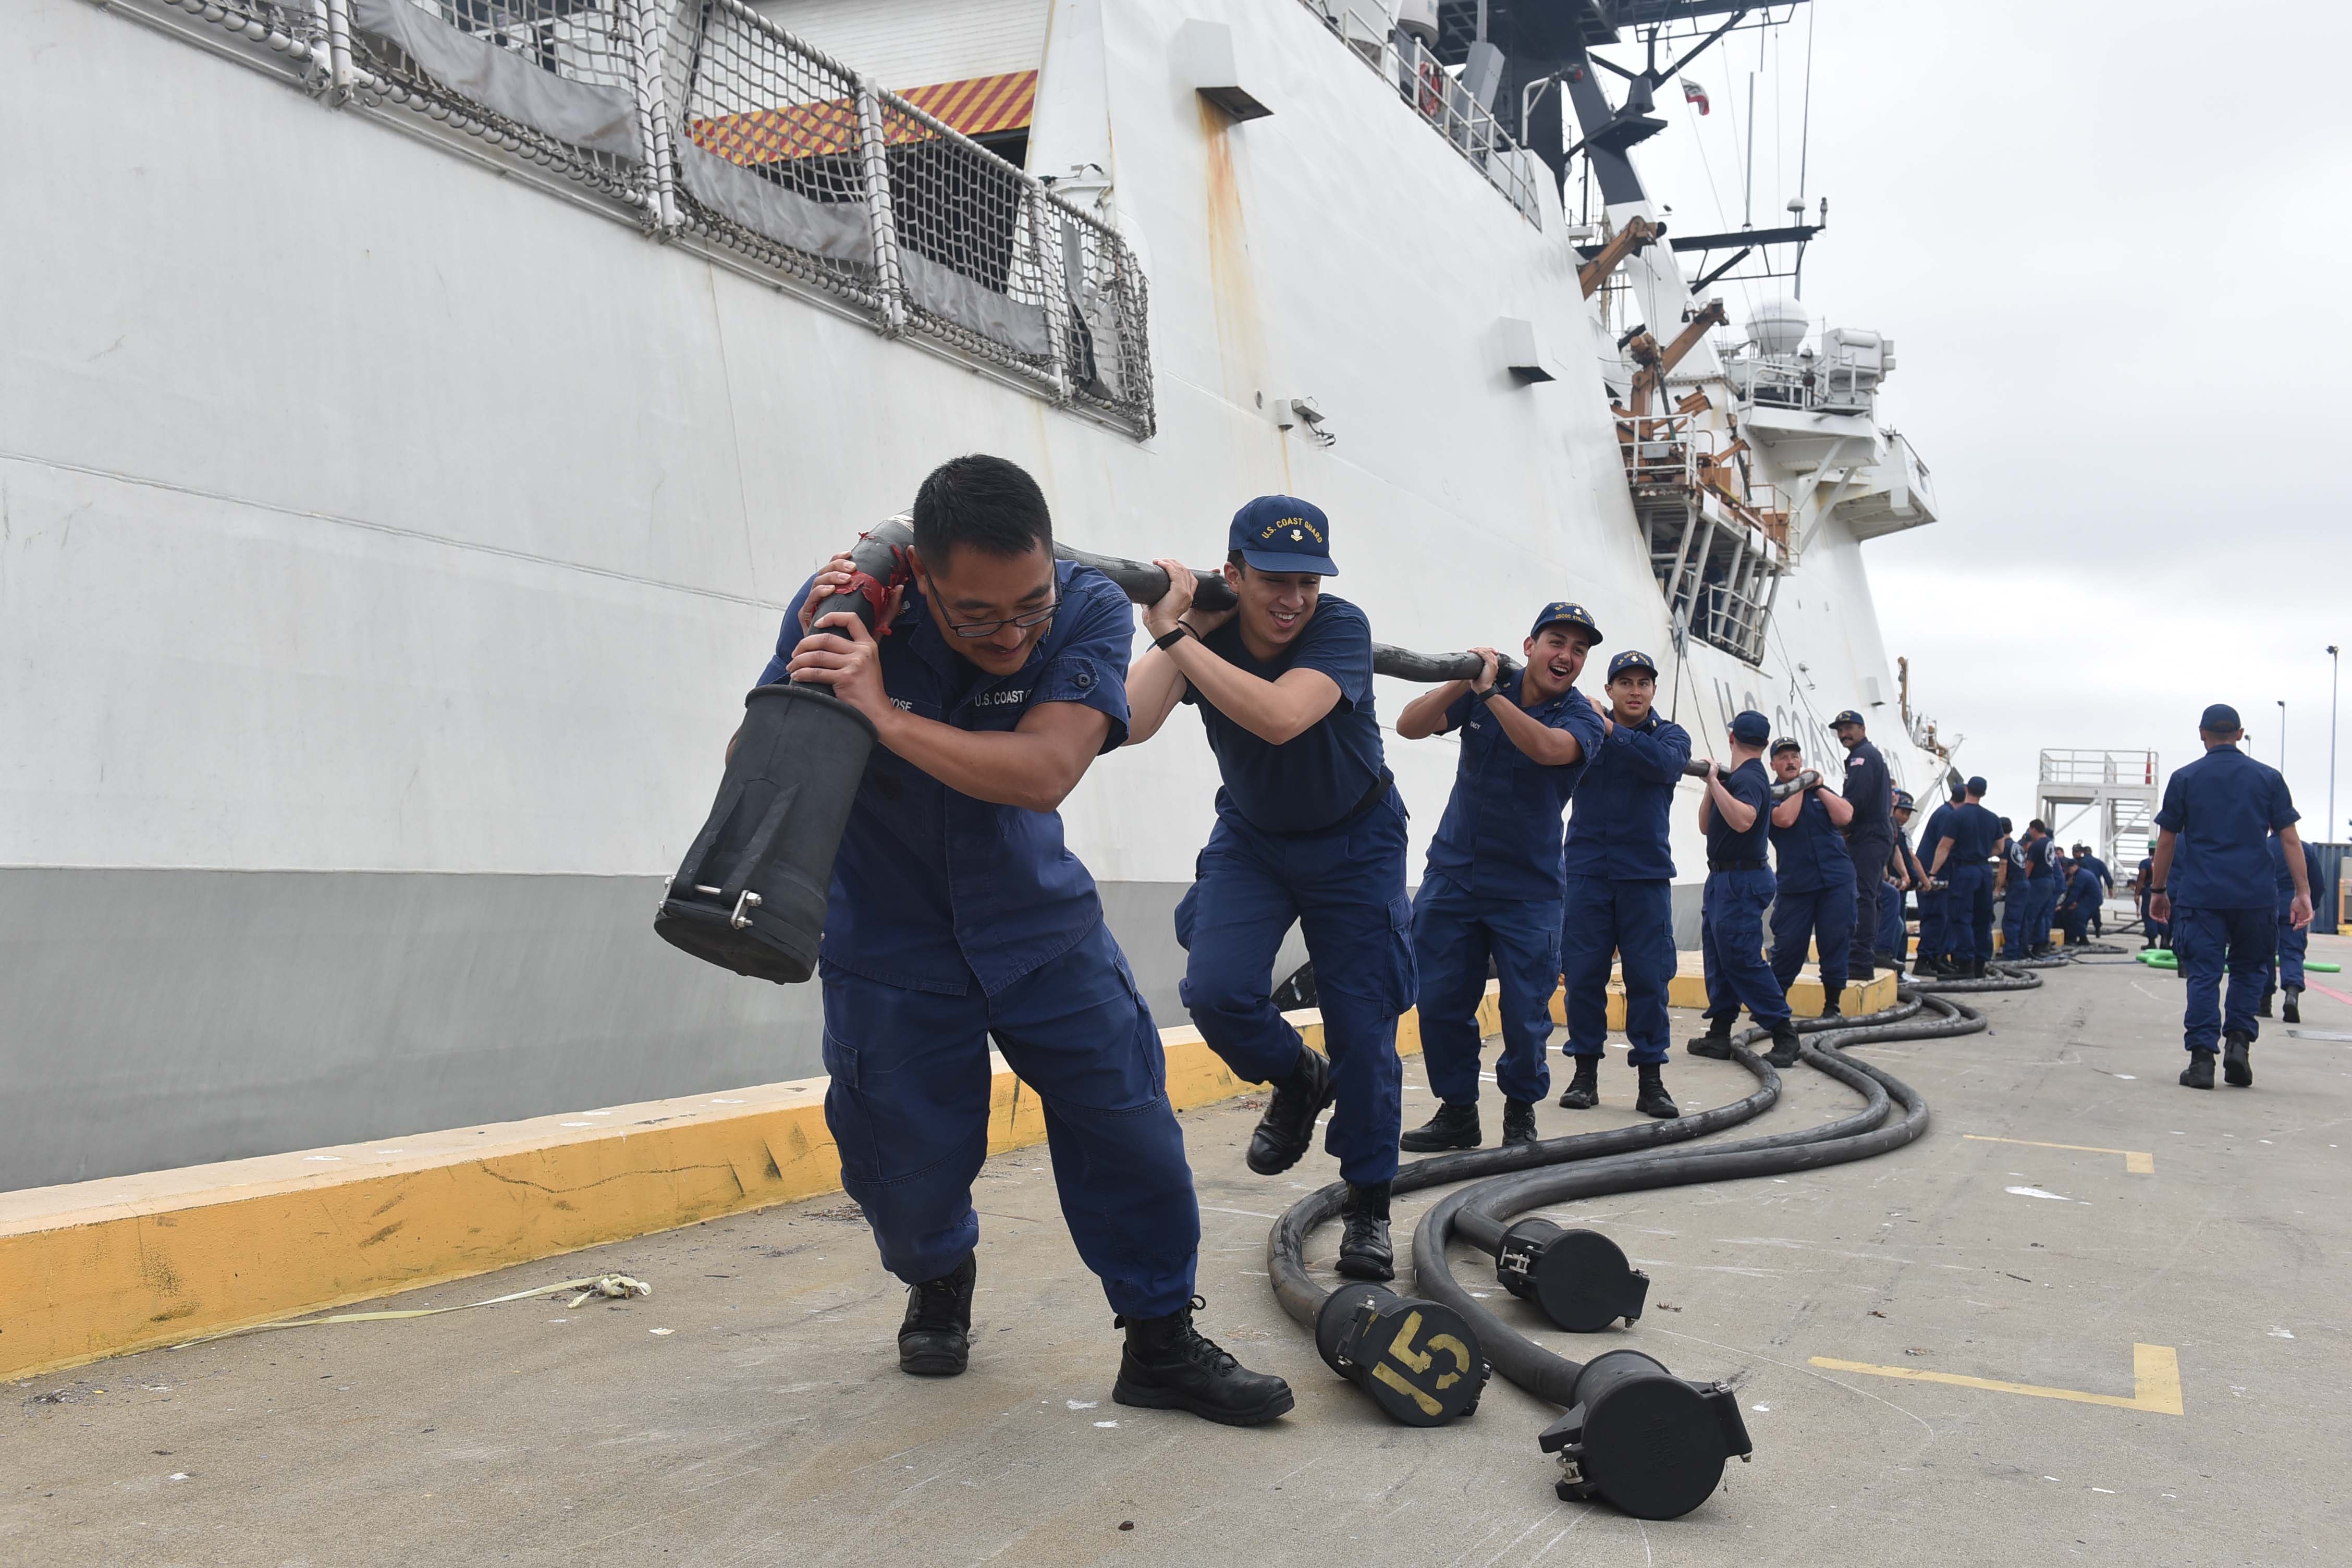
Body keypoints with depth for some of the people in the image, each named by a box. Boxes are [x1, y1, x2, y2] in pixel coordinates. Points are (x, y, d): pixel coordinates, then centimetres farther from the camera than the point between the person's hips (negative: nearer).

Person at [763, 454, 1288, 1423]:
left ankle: (1162, 1342, 13)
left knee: (1127, 1117, -5)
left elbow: (1043, 773, -33)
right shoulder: (843, 609, -20)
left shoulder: (1090, 611, -21)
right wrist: (806, 672, -34)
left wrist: (883, 715, -37)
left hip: (1033, 912, 1)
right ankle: (938, 1281, 38)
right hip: (890, 932, -1)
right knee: (909, 1163, 3)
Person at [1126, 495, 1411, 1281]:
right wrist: (1171, 630, -32)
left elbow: (1279, 717, -44)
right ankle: (1297, 1081, 16)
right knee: (1216, 992, -18)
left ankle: (1368, 1208, 14)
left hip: (1353, 843, -3)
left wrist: (1174, 636, -40)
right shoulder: (1203, 630, -15)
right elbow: (1130, 724, -29)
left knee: (1363, 1026, -5)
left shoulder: (1342, 627, -26)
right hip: (1250, 836, 3)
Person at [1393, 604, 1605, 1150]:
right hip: (1452, 874, 2)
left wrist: (1489, 692, -29)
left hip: (1527, 890, -2)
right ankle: (1457, 1111, 18)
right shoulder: (1482, 690, 1)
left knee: (1526, 1012, -2)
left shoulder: (1582, 718, -6)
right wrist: (1461, 680, -24)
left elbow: (1548, 748, -29)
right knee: (1440, 1002, 2)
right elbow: (1410, 726, -10)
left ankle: (1521, 1111, 22)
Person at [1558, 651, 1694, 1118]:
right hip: (1587, 870, 0)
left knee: (1649, 977, -1)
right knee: (1583, 974, 1)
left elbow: (1664, 763, -17)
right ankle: (1585, 1071, 13)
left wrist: (1609, 731, -24)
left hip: (1646, 873, 0)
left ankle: (1650, 1079, 7)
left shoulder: (1670, 735, 6)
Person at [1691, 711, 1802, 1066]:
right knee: (1718, 959, 11)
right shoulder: (1737, 777, 15)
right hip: (1722, 879, 10)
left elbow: (1743, 820, -34)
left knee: (1742, 960, -10)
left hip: (1741, 881, -10)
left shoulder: (1749, 778, -15)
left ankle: (1784, 1034, -6)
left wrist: (1716, 782, -28)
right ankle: (1719, 1034, 14)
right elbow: (1706, 826, 18)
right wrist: (1711, 785, 9)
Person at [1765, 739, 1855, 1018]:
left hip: (1836, 880, 3)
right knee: (1788, 945, -2)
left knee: (1835, 943, 1)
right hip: (1794, 884, -2)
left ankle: (1833, 1004, 12)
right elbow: (1785, 818, -17)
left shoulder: (1820, 790, 14)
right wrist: (1800, 786, -6)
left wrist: (1819, 788, -2)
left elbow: (1844, 817, -2)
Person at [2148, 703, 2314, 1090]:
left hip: (2200, 895, -1)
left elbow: (2166, 841, 5)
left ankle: (2202, 1058, -6)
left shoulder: (2184, 779, 4)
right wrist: (2302, 893, 3)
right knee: (2248, 970, 17)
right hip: (2256, 895, 1)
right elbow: (2290, 840, 2)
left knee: (2203, 975, 1)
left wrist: (2159, 891, 14)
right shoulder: (2268, 778, 6)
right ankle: (2239, 1040, 3)